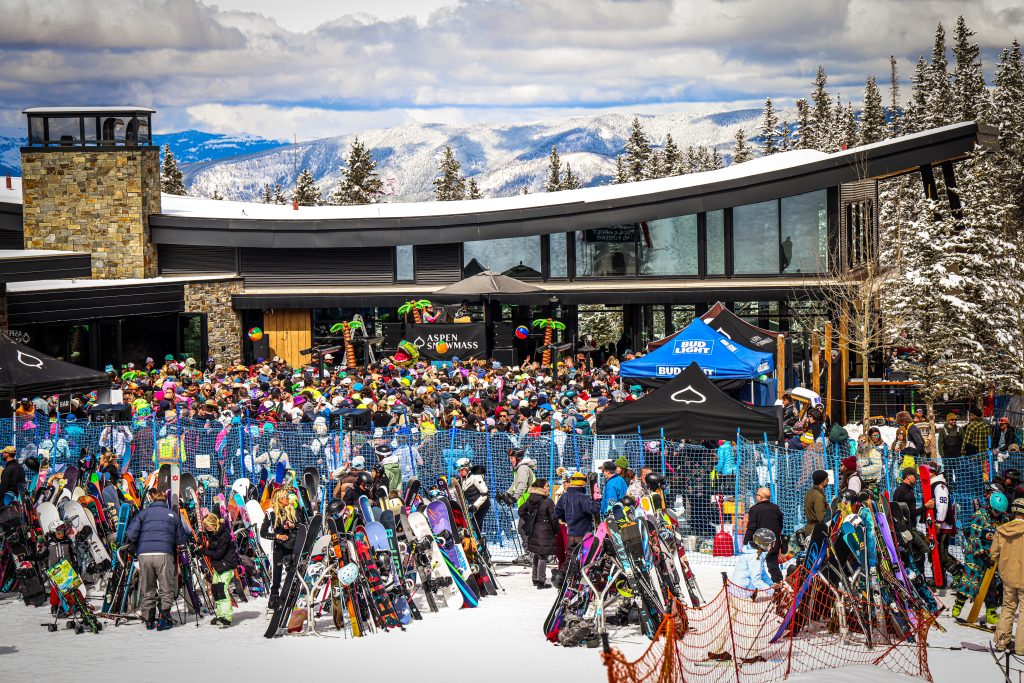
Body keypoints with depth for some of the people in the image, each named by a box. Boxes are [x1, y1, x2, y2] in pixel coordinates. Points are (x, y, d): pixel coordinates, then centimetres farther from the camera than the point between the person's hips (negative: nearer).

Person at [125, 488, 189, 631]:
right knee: (166, 588, 9)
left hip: (144, 555, 1)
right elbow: (181, 539, 13)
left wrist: (136, 547, 20)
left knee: (147, 589, 12)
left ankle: (149, 620, 14)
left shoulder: (143, 513, 12)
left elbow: (131, 534, 2)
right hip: (164, 554, -1)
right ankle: (163, 619, 4)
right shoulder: (173, 515, 14)